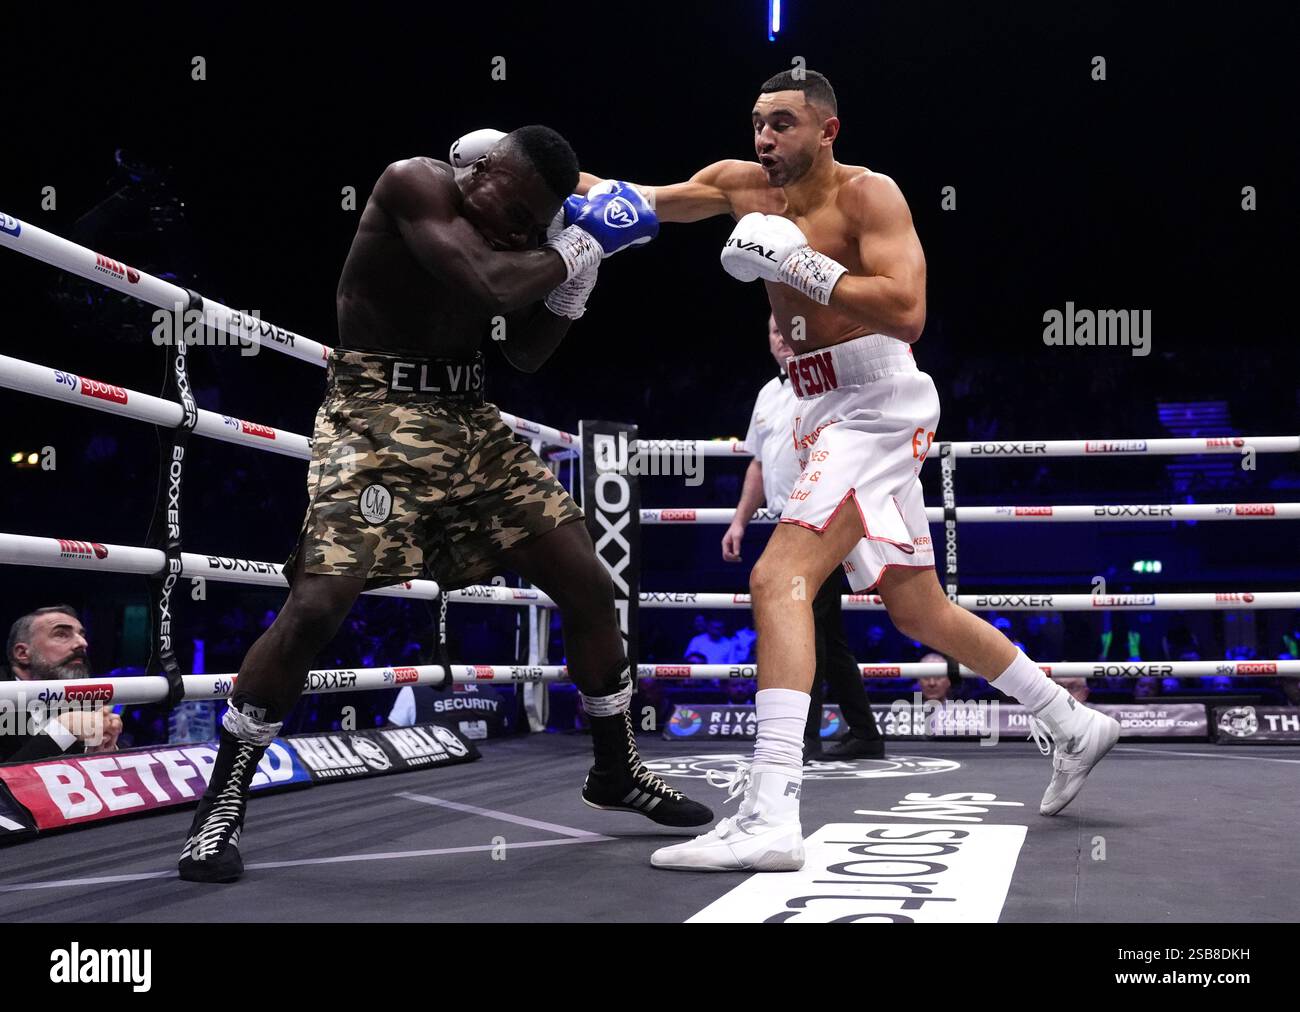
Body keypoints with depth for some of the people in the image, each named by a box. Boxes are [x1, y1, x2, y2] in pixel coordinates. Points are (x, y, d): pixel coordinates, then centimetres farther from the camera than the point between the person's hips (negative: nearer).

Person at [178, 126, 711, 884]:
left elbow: (528, 355, 10)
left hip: (471, 420, 7)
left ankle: (618, 770, 23)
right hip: (377, 415, -7)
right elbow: (486, 288, -29)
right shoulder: (416, 183, -16)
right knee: (318, 604, -20)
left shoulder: (520, 237, 4)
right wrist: (574, 247, -14)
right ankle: (222, 805, -2)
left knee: (590, 586, 4)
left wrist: (576, 269, -3)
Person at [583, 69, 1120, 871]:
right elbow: (643, 203, 9)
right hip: (827, 410, 9)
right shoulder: (745, 185, 12)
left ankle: (771, 816, -30)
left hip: (876, 403, -9)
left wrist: (799, 263, -23)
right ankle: (1074, 726, 33)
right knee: (919, 611, 16)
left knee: (779, 579, -24)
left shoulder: (869, 194, -9)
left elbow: (907, 312, -21)